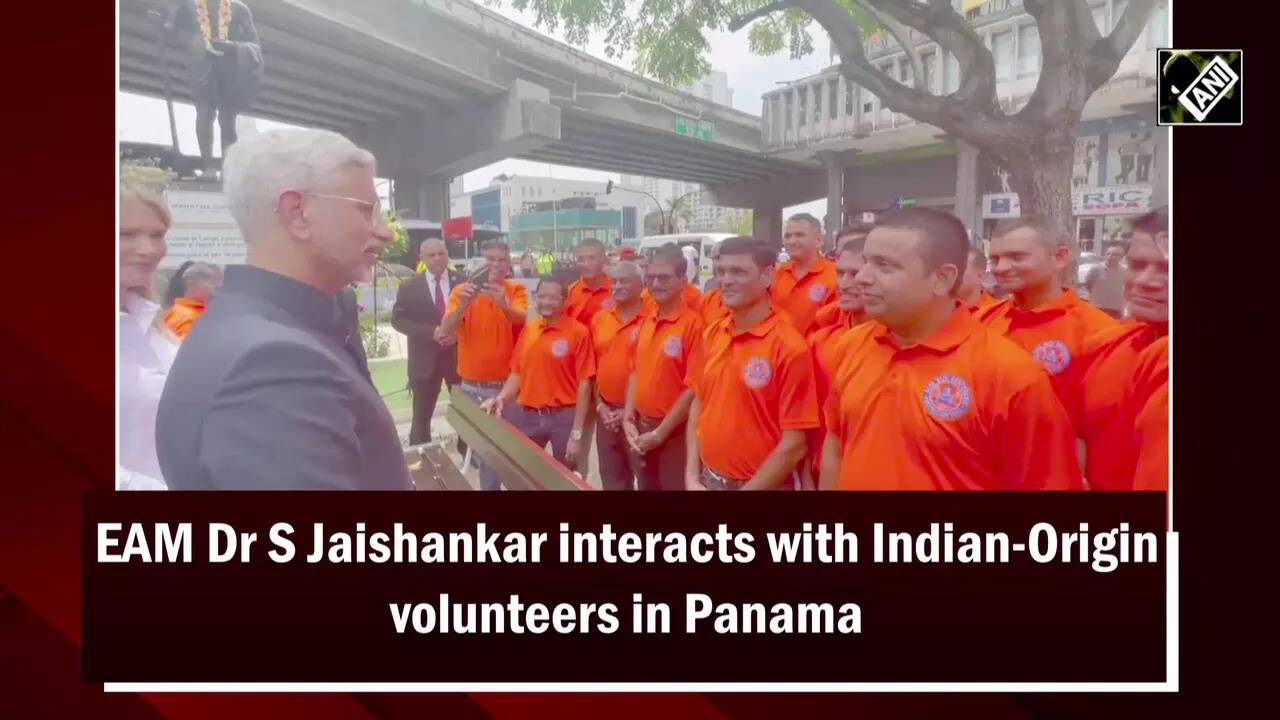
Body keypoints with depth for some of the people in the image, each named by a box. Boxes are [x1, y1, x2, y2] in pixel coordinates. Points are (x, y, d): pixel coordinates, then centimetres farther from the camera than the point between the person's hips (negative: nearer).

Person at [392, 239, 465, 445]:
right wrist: (431, 332, -17)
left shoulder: (463, 282, 0)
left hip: (458, 355, 1)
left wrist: (458, 333, -18)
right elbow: (398, 320, -5)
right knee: (421, 417, 7)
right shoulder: (410, 286, 0)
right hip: (425, 359, -1)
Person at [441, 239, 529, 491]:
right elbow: (446, 330, -17)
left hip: (507, 384, -1)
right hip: (472, 385, 1)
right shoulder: (461, 290, -3)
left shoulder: (517, 290, -3)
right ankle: (489, 485, 28)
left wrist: (504, 305, -46)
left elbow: (520, 318, -24)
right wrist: (464, 304, -36)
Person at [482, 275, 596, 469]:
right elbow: (517, 372, 13)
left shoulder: (578, 332, -8)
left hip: (563, 416, -4)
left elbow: (584, 383, -9)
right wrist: (500, 398, -7)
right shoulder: (528, 329, 7)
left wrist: (576, 433, -12)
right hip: (528, 415, 4)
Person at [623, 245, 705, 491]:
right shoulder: (646, 321, 8)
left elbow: (694, 388, -16)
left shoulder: (693, 322, -14)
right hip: (641, 429, 7)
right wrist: (629, 418, 3)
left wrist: (660, 433, -13)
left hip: (674, 433, -7)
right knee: (645, 487, 17)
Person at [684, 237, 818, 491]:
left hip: (760, 485, -5)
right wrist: (691, 477, 1)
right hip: (707, 479, 5)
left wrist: (747, 488, -14)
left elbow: (794, 445, -17)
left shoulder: (789, 347, -18)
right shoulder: (711, 335, 0)